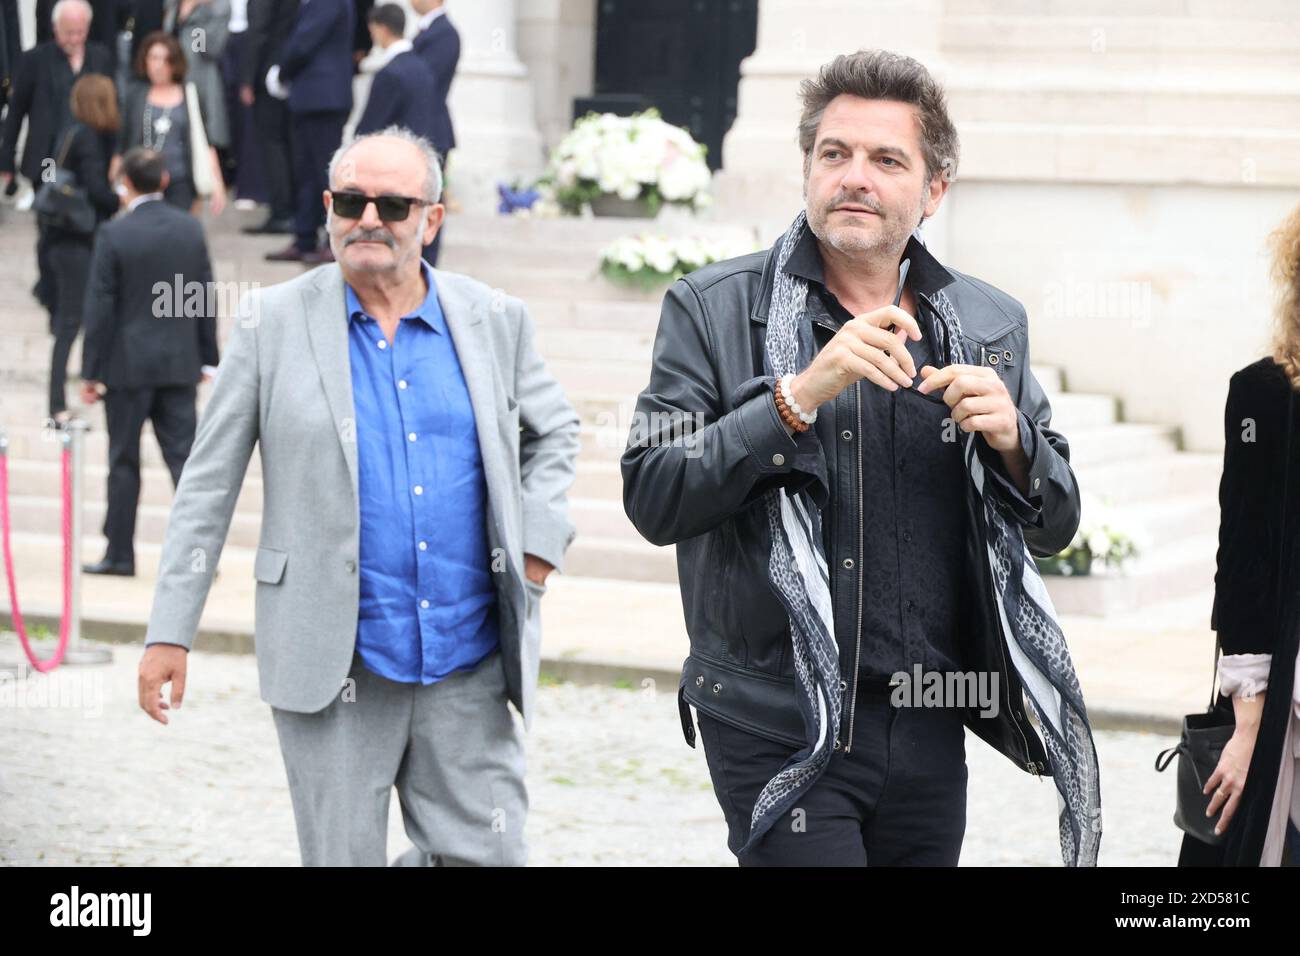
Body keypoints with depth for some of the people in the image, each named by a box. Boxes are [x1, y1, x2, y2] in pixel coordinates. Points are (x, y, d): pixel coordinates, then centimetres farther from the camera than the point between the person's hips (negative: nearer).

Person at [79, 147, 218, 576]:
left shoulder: (114, 235, -11)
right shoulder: (191, 228, 2)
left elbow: (100, 307, -9)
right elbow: (205, 297, 6)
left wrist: (91, 371, -4)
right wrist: (207, 359, 14)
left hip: (128, 364, -3)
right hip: (180, 363, 3)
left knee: (124, 461, 7)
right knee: (184, 456, 4)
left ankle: (120, 553, 13)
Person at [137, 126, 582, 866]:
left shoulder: (495, 320, 6)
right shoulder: (275, 321, 0)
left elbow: (554, 431, 22)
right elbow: (209, 485, 2)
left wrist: (539, 538, 5)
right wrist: (171, 631, -1)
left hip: (468, 668, 2)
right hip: (334, 666, -2)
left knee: (486, 853, 1)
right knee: (342, 857, 3)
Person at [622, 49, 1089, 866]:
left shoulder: (989, 324, 9)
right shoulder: (714, 309, -2)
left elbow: (1054, 528, 12)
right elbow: (654, 500, -13)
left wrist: (1011, 439, -9)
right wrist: (800, 395, -22)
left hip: (929, 729, 4)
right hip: (781, 729, -4)